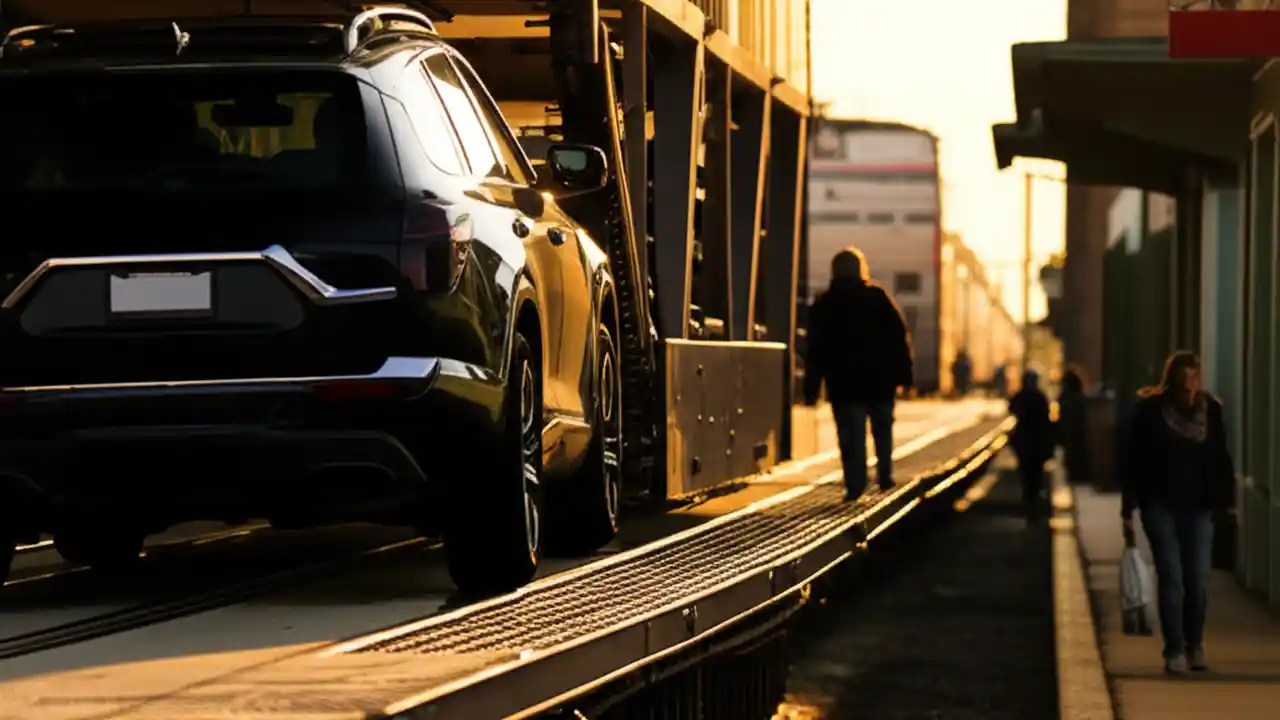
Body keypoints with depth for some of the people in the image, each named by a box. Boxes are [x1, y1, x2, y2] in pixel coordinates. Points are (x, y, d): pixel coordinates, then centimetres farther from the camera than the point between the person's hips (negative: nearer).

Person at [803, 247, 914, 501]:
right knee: (882, 429, 16)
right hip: (879, 379, 0)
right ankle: (885, 476, 12)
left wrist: (811, 389, 3)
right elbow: (899, 336, -3)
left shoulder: (823, 305, 4)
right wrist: (903, 373, 0)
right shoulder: (878, 297, -1)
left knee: (851, 435, 0)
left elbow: (815, 349, 2)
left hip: (842, 382, 0)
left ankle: (855, 485, -9)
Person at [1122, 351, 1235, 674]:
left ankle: (1195, 646, 18)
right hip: (1161, 507, -2)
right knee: (1171, 578, -5)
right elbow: (1134, 461, -3)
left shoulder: (1210, 410, 4)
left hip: (1197, 508, 2)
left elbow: (1220, 458, 10)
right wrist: (1129, 510, -5)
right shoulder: (1151, 410, -3)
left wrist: (1222, 497, 1)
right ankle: (1175, 651, 0)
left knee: (1198, 580, 0)